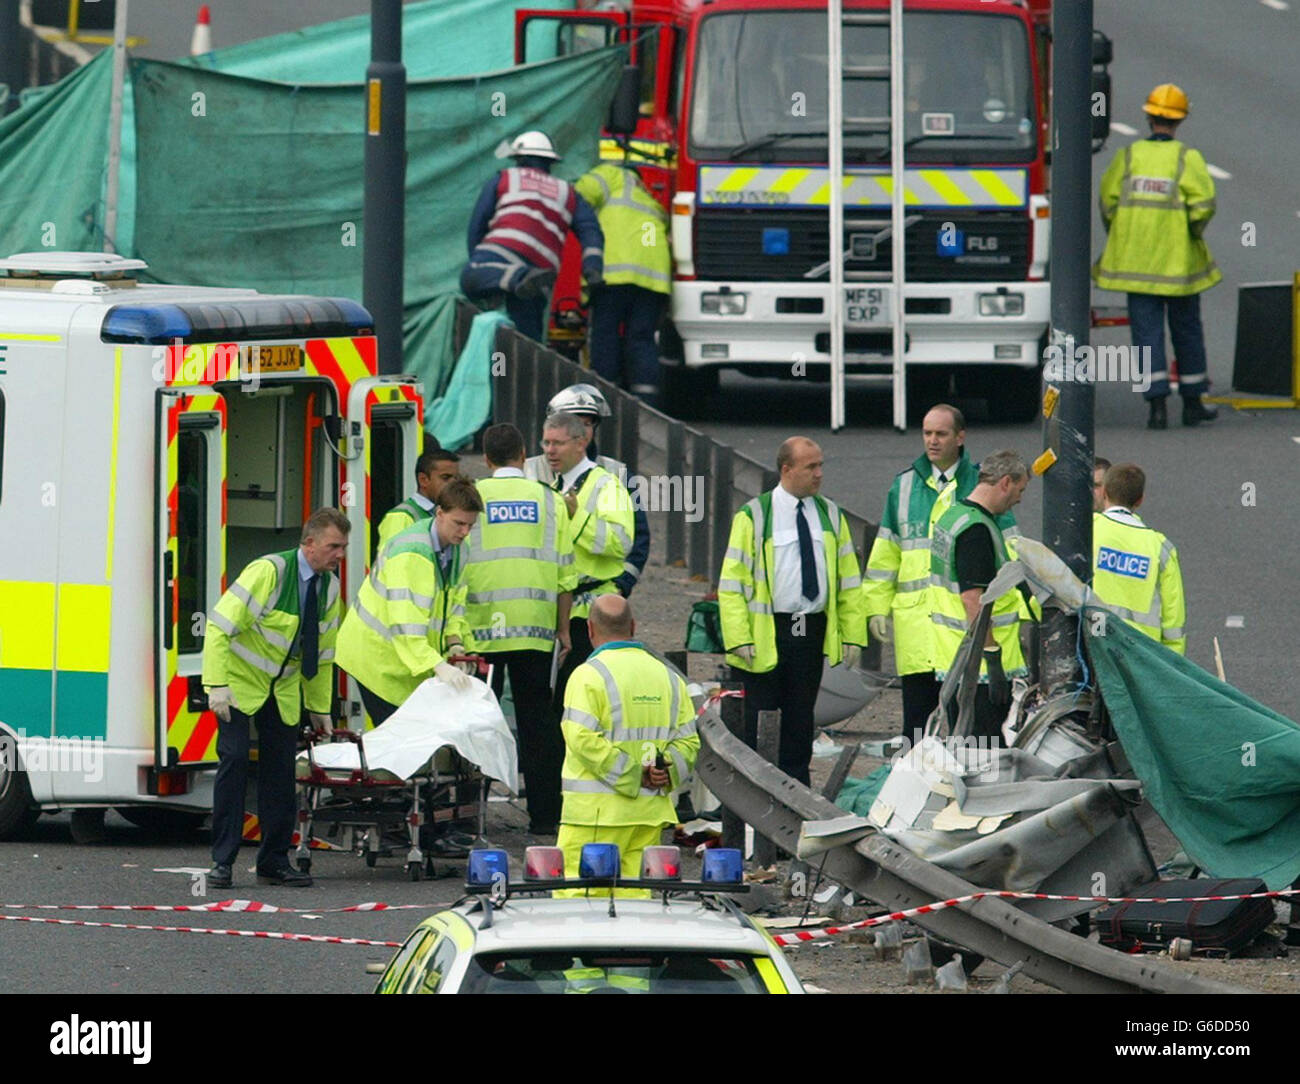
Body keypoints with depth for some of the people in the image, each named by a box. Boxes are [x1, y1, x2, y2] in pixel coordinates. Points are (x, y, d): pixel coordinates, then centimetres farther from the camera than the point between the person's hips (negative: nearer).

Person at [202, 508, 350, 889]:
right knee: (235, 758, -15)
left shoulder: (329, 586, -1)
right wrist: (217, 685, -27)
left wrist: (320, 709, 14)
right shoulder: (268, 572, -21)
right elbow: (219, 625, -22)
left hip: (284, 686, 6)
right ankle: (222, 862, -12)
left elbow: (322, 652, 12)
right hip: (241, 680, -6)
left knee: (281, 768, 1)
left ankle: (274, 862, 8)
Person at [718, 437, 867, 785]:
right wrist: (739, 639, -14)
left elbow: (849, 581, 14)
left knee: (800, 720, 10)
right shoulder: (755, 517, -3)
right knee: (761, 725, -1)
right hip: (767, 635, -4)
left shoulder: (830, 515, 11)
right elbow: (731, 583, -5)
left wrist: (853, 634, 6)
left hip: (813, 633, 4)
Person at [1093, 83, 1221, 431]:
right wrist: (1193, 232, 5)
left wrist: (1119, 243, 13)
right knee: (1187, 330, 13)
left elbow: (1108, 202, -1)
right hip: (1179, 259, -1)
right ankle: (1192, 404, 21)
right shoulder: (1188, 158, -7)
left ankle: (1157, 405, -6)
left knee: (1147, 332, 2)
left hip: (1136, 259, 1)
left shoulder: (1128, 156, -1)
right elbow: (1203, 204, -15)